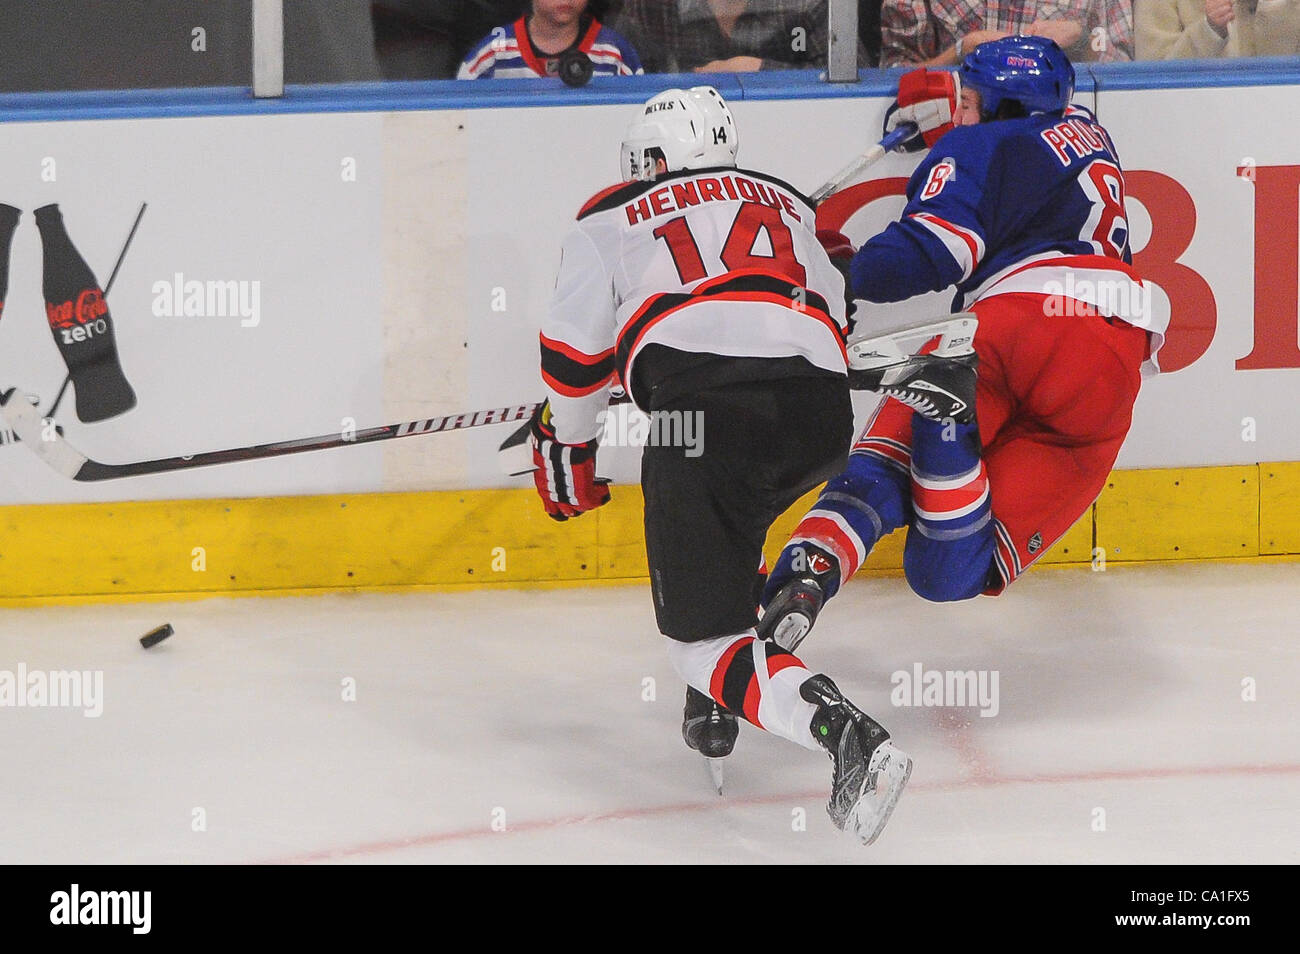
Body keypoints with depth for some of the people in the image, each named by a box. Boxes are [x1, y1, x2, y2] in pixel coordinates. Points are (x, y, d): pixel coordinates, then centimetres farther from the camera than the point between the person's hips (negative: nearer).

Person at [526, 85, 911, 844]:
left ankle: (842, 731, -31)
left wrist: (567, 451, 32)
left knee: (705, 637, -6)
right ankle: (714, 709, 30)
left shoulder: (611, 218, 24)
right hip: (822, 409, 5)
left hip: (702, 398, -5)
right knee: (725, 522, 37)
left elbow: (576, 350, 17)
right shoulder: (788, 204, 35)